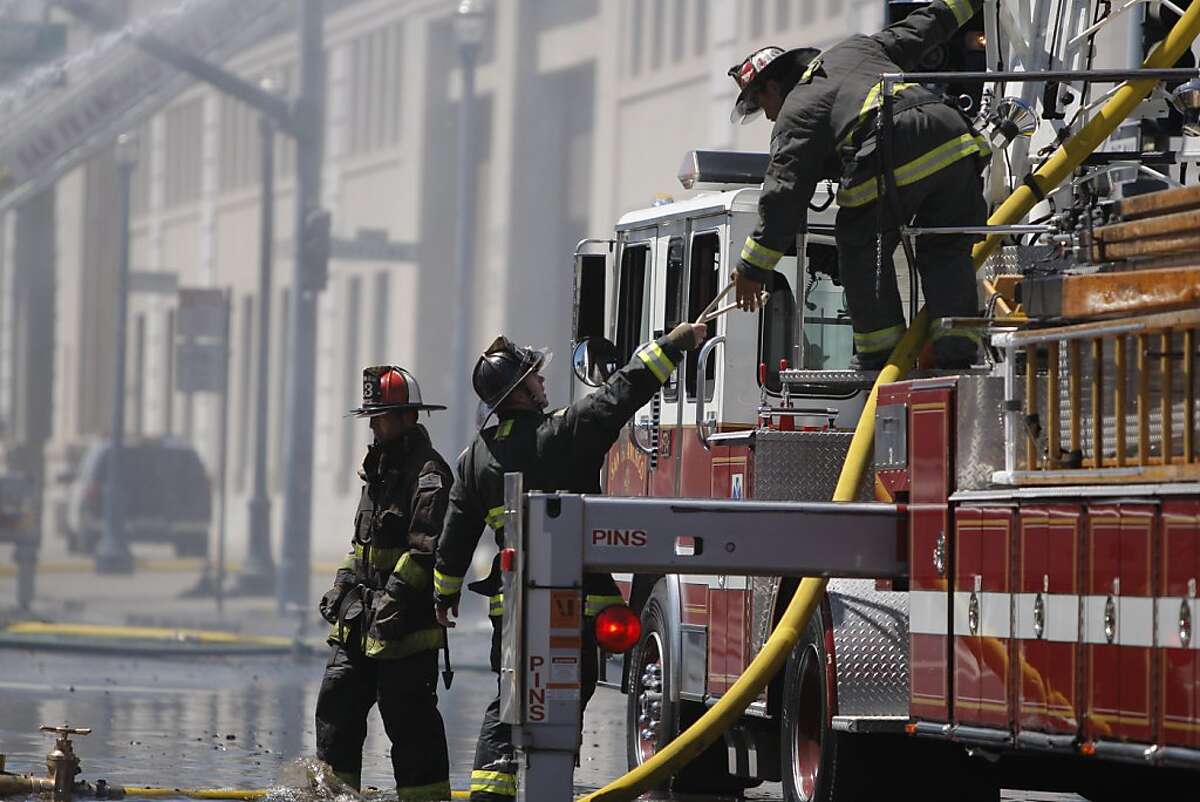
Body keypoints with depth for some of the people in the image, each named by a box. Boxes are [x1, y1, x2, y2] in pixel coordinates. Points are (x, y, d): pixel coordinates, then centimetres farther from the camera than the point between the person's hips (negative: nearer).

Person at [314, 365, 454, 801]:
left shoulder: (427, 473, -12)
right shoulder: (380, 467, 18)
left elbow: (427, 546, -21)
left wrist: (395, 597, -26)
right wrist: (342, 588, 20)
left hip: (407, 622, -9)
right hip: (360, 619, 9)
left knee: (409, 716, -5)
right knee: (337, 699, 9)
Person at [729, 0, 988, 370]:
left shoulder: (796, 114, 12)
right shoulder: (856, 49, 32)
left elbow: (783, 194, 4)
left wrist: (753, 269, 6)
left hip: (890, 164, -6)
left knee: (862, 253, 15)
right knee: (946, 251, 17)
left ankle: (880, 353, 13)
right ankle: (957, 352, 7)